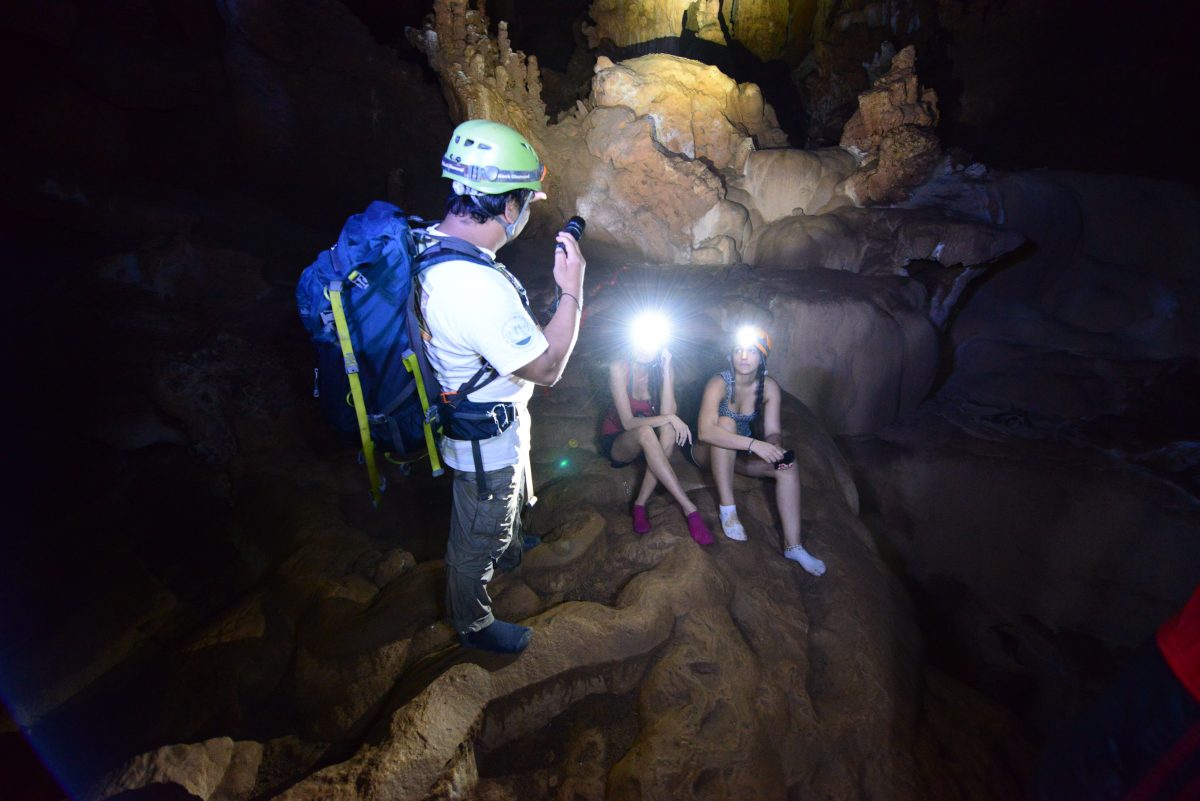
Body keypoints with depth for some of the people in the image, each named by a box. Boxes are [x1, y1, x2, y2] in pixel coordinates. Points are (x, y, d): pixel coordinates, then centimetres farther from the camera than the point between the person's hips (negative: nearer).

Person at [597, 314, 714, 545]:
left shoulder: (664, 368, -9)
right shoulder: (619, 367, -20)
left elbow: (667, 412, -24)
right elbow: (628, 422, -26)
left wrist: (666, 368, -27)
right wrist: (669, 418, -37)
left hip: (647, 445, 4)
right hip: (617, 442, -3)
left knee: (668, 430, -31)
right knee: (644, 430, -37)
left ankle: (640, 504, -27)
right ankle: (689, 509, -37)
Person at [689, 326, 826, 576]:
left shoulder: (769, 387, -10)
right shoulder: (719, 383, -25)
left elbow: (773, 431, -12)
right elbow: (705, 431, -40)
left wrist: (776, 447, -37)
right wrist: (754, 444, -47)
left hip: (741, 453, 4)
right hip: (708, 452, -4)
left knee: (788, 466, -19)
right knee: (726, 422, -34)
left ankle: (793, 546, -15)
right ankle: (727, 510, -29)